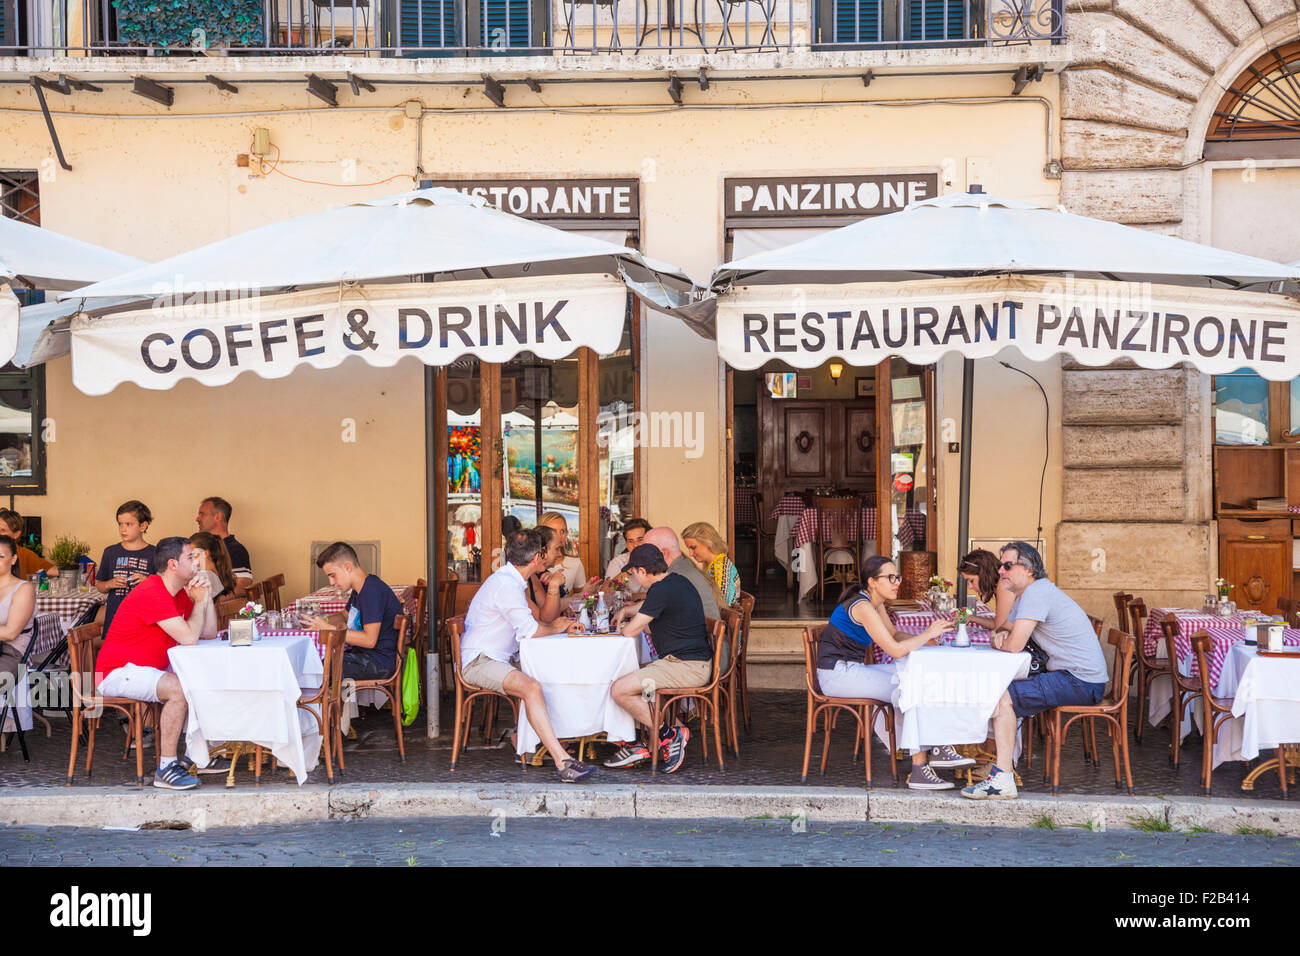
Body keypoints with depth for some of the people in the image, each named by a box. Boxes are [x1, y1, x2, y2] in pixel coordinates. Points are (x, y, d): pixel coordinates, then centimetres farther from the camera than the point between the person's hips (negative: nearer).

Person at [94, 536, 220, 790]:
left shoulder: (179, 592, 9)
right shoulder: (152, 593, -22)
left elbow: (209, 633, 10)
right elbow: (189, 637, -27)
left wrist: (206, 596, -2)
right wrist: (200, 602, -12)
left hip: (150, 669, 10)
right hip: (118, 672, -10)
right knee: (180, 688, -31)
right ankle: (167, 768, -24)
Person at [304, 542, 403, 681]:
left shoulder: (372, 591, -19)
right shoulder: (360, 589, 13)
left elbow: (369, 640, -25)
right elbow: (345, 616, 31)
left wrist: (328, 628, -20)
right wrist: (323, 620, 8)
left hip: (380, 663, -10)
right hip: (362, 654, 10)